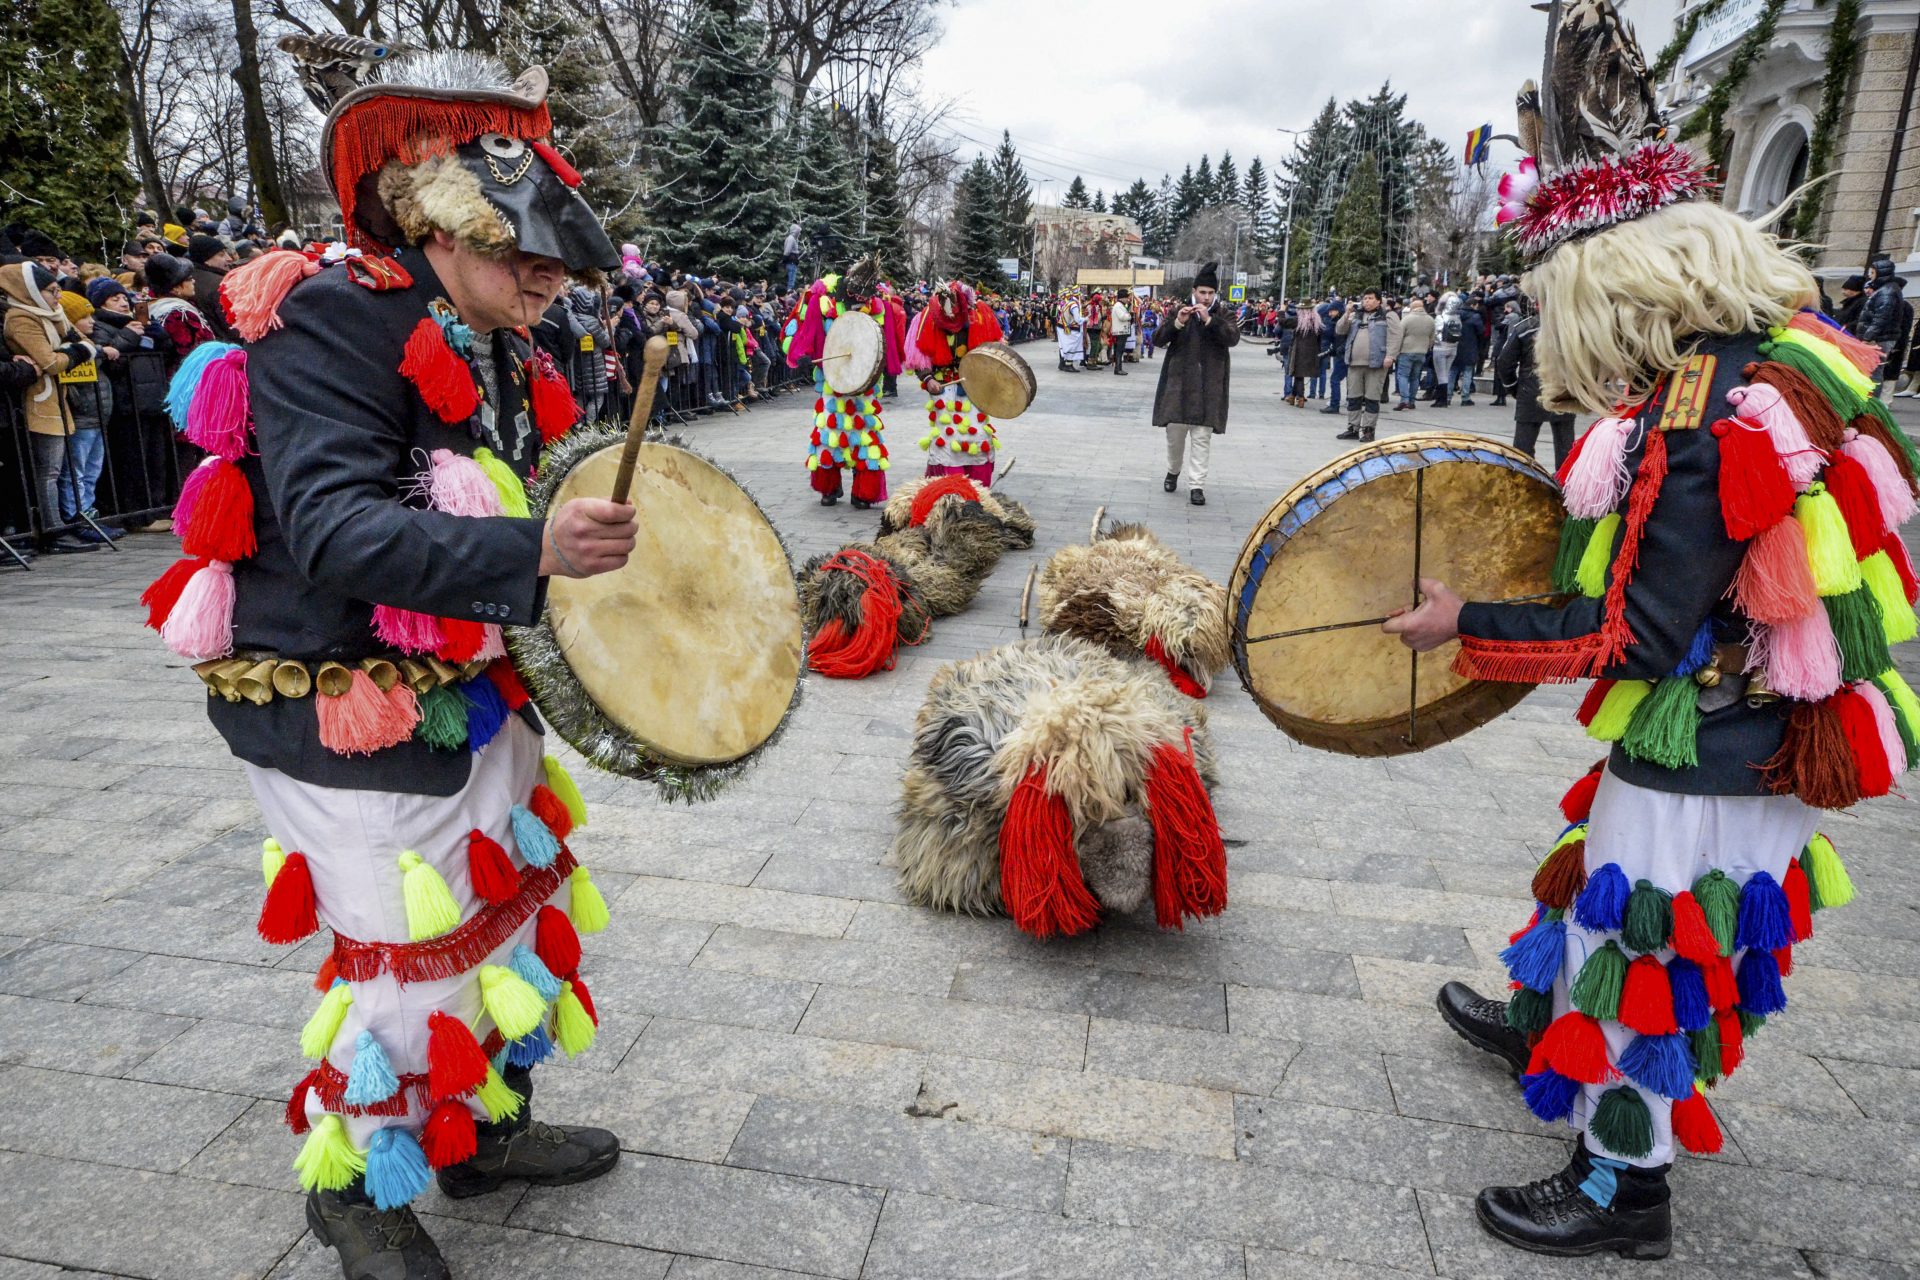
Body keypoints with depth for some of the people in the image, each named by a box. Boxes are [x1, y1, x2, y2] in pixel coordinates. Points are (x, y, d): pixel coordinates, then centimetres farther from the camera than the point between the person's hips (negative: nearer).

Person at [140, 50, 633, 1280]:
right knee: (410, 957, 2)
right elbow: (332, 529, -30)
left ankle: (492, 1125, 40)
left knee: (523, 892, 18)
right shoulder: (331, 317, -18)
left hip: (473, 689, 9)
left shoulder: (488, 348, 9)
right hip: (352, 713, -9)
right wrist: (530, 552, -41)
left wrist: (578, 547, 7)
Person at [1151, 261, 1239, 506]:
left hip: (1209, 387, -1)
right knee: (1175, 431, 8)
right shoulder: (1179, 311, 8)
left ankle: (1196, 485, -2)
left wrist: (1209, 320, -21)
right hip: (1178, 382, 1)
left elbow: (1233, 338, -12)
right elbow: (1160, 339, 0)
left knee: (1202, 437, -4)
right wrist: (1177, 323, -18)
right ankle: (1173, 471, 33)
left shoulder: (1223, 315, 6)